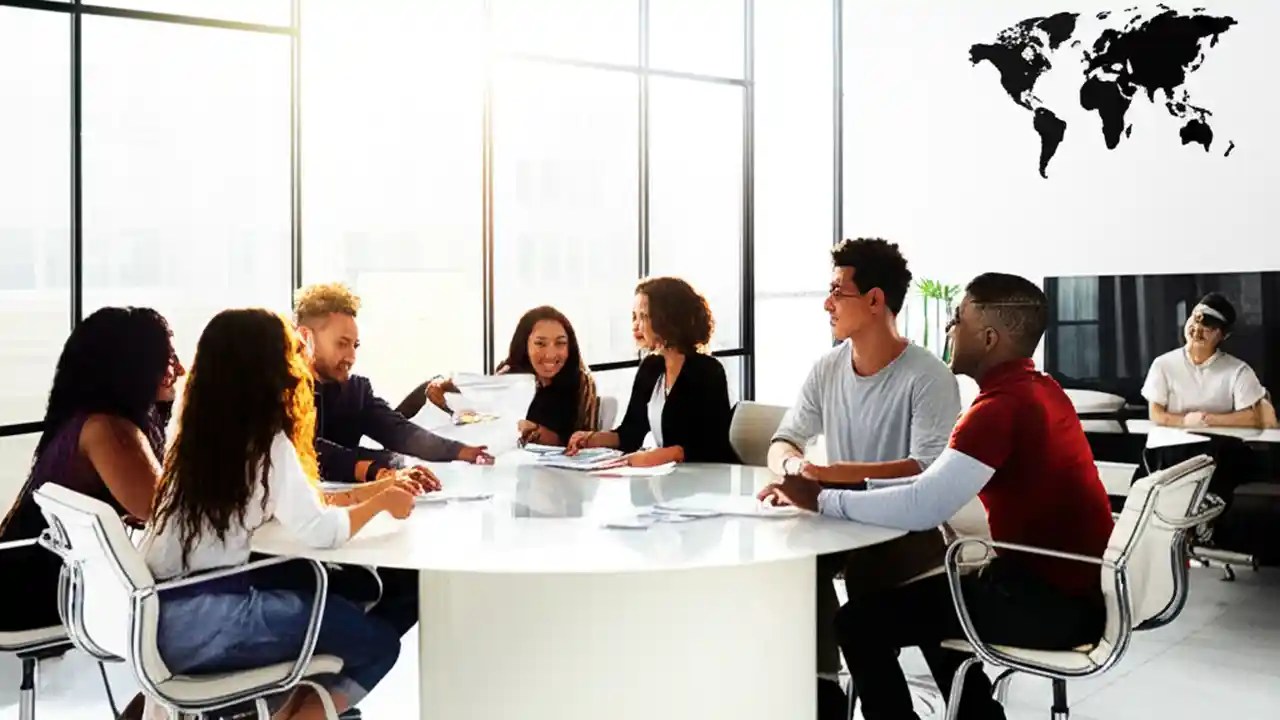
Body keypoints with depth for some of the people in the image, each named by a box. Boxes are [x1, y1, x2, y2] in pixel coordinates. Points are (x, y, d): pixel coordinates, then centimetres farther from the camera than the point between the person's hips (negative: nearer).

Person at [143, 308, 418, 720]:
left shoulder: (202, 432, 12)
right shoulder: (267, 444, -12)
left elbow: (297, 503, 16)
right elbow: (319, 531, -17)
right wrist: (381, 502, 0)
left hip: (162, 612, 9)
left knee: (337, 599, 25)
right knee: (378, 644, 2)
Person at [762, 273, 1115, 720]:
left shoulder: (1002, 406, -22)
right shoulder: (1036, 390, 10)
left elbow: (921, 509, -29)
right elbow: (941, 485, 12)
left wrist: (821, 500, -16)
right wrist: (844, 487, 5)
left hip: (1051, 602, -10)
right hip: (1077, 587, 10)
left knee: (860, 624, -5)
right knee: (927, 598, 30)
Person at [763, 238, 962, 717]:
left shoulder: (928, 378, -15)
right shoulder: (827, 369, 4)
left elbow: (928, 474, -24)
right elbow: (782, 444, 7)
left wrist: (829, 472, -33)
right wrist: (793, 465, -19)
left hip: (910, 527, -5)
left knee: (865, 568, -33)